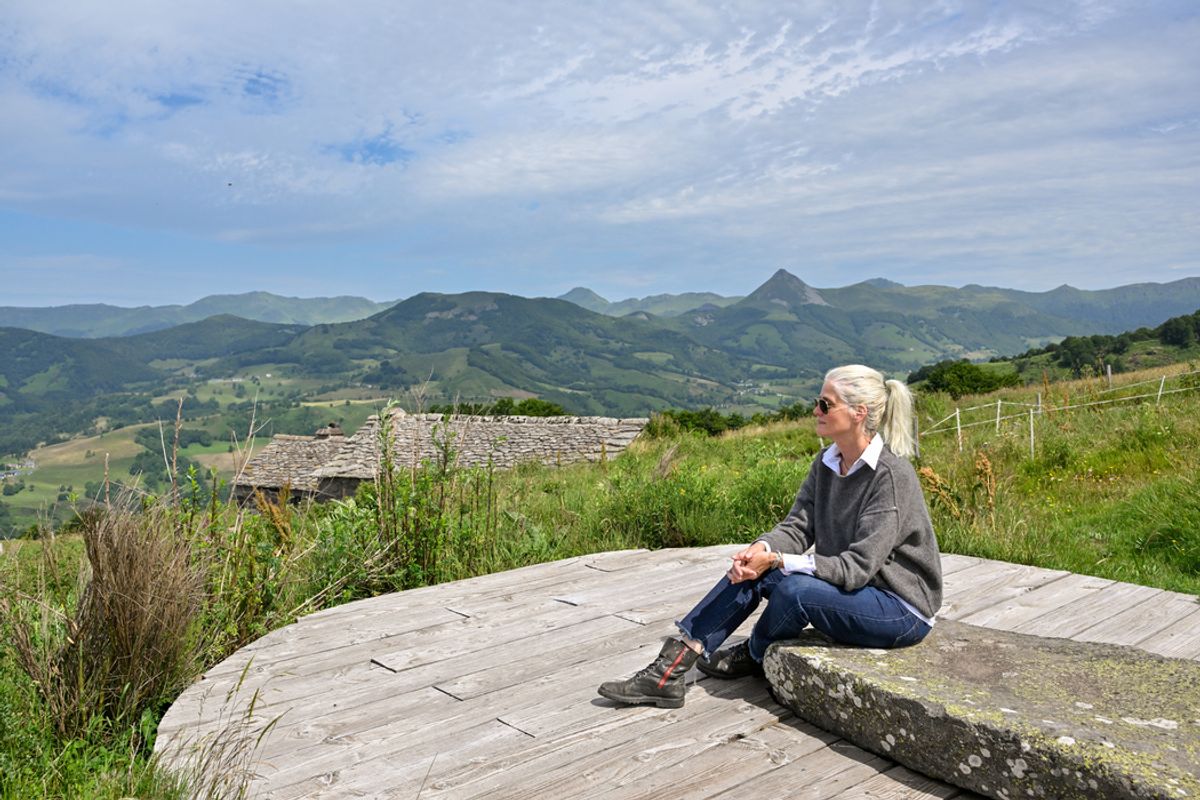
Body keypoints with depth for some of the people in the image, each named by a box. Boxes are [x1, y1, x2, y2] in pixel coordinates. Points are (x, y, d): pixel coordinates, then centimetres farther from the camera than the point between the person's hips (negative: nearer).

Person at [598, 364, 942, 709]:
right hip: (850, 586, 8)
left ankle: (753, 657, 3)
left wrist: (778, 561, -29)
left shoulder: (891, 475, -23)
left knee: (794, 589, -31)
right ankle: (668, 671, -15)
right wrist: (762, 548, -23)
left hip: (903, 609, -7)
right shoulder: (827, 462, 2)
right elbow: (797, 526, -1)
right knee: (752, 570, -12)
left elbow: (858, 566, -25)